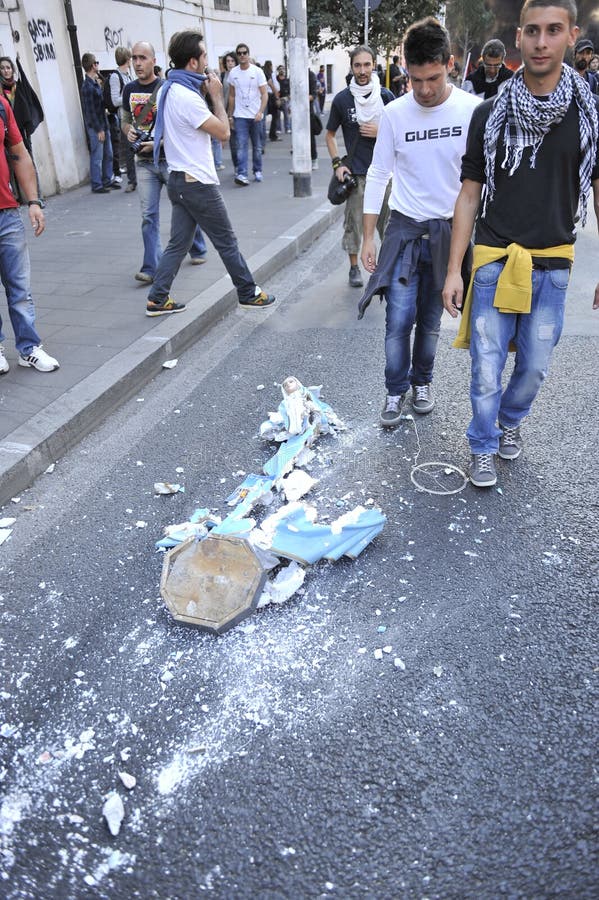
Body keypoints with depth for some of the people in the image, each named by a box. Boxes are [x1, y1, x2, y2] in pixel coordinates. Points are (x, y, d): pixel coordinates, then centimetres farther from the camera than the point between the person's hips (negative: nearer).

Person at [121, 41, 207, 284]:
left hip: (170, 158, -3)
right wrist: (129, 131, -2)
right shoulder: (129, 89, 9)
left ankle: (198, 250, 32)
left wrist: (158, 143, -17)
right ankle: (152, 268, -5)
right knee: (149, 215, -3)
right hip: (144, 162, 4)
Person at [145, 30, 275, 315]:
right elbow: (223, 132, -16)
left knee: (178, 243, 11)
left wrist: (206, 93, 13)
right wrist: (217, 95, -3)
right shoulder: (187, 96, -19)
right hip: (198, 182, -9)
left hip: (179, 179, 9)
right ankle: (249, 294, 16)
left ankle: (157, 299, 11)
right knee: (227, 241, 3)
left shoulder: (167, 90, 10)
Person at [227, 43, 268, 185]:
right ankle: (241, 174, -18)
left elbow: (264, 94, -5)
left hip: (256, 115, 0)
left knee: (257, 146, 9)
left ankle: (257, 171, 23)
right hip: (240, 116, 0)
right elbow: (232, 96, 11)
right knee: (241, 145, -11)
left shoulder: (257, 71, -1)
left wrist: (260, 112, -19)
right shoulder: (233, 73, 4)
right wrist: (230, 115, 9)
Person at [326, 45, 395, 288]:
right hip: (354, 171, -1)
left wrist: (380, 132, -10)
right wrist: (337, 163, -4)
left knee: (386, 218, 5)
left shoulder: (385, 96, 3)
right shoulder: (342, 99, 1)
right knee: (353, 220, 3)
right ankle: (354, 267, 15)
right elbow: (330, 135, 8)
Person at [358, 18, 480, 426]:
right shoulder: (395, 113, -4)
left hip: (449, 229, 0)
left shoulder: (472, 110, -7)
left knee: (431, 318, 11)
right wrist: (368, 236, 0)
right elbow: (379, 174, 2)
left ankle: (422, 381, 31)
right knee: (399, 319, -6)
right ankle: (396, 391, 12)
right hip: (404, 228, 0)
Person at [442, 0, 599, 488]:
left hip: (552, 265, 1)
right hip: (494, 260, -1)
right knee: (487, 370, -1)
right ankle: (484, 447, 21)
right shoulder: (491, 113, 1)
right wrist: (453, 270, -3)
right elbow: (470, 195, 2)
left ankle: (511, 419, 40)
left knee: (535, 366, 10)